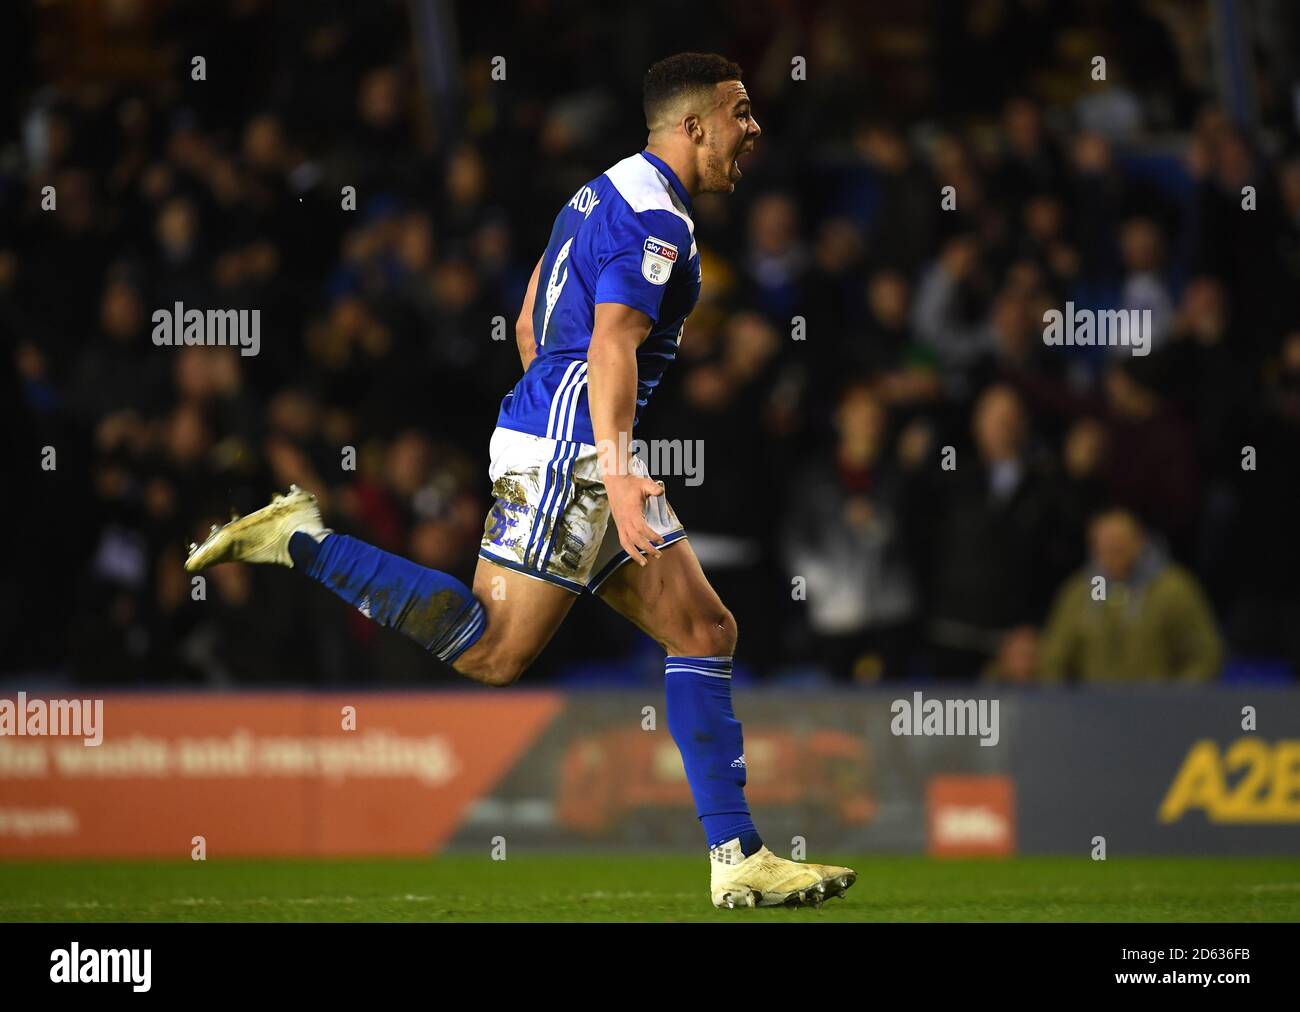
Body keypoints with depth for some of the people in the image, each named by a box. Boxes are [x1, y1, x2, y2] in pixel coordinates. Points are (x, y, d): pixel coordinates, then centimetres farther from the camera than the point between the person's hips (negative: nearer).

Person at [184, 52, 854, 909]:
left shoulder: (607, 195, 19)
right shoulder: (653, 218, -12)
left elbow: (530, 323, 25)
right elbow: (612, 347, -25)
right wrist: (616, 470, -36)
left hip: (578, 457, 11)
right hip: (569, 454, -11)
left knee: (705, 631, 5)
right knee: (495, 652, -12)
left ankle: (739, 858, 3)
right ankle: (301, 540, -5)